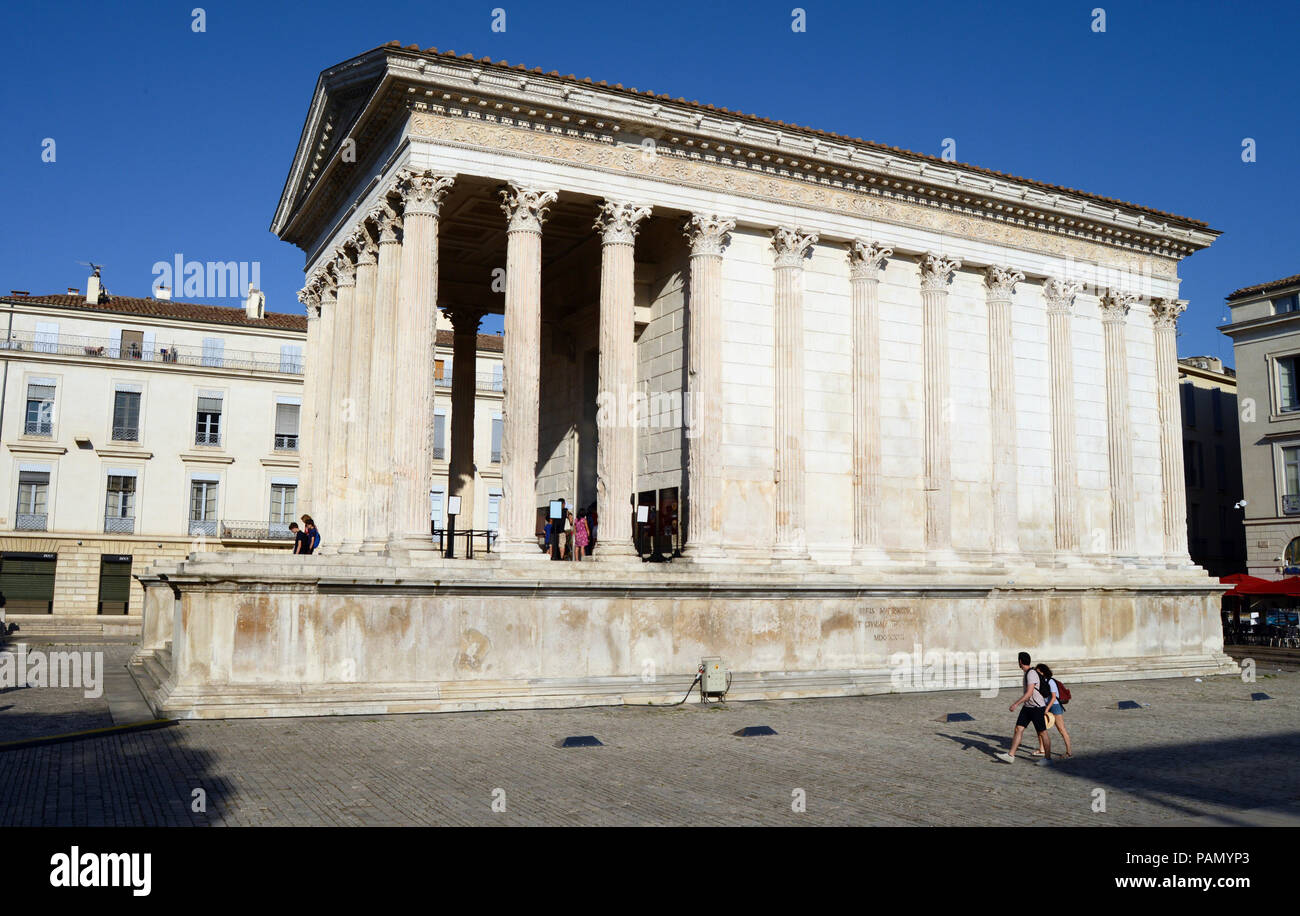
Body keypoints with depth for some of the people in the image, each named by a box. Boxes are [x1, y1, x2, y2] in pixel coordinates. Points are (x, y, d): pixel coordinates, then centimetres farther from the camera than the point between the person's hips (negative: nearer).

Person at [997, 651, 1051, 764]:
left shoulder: (1032, 674, -20)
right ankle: (1010, 755, 3)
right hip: (1027, 707, 9)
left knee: (1042, 733, 2)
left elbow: (1029, 693, -26)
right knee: (1018, 729, 3)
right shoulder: (1027, 673, 11)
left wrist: (1016, 704, -28)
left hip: (1037, 708, -9)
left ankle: (1048, 758, 14)